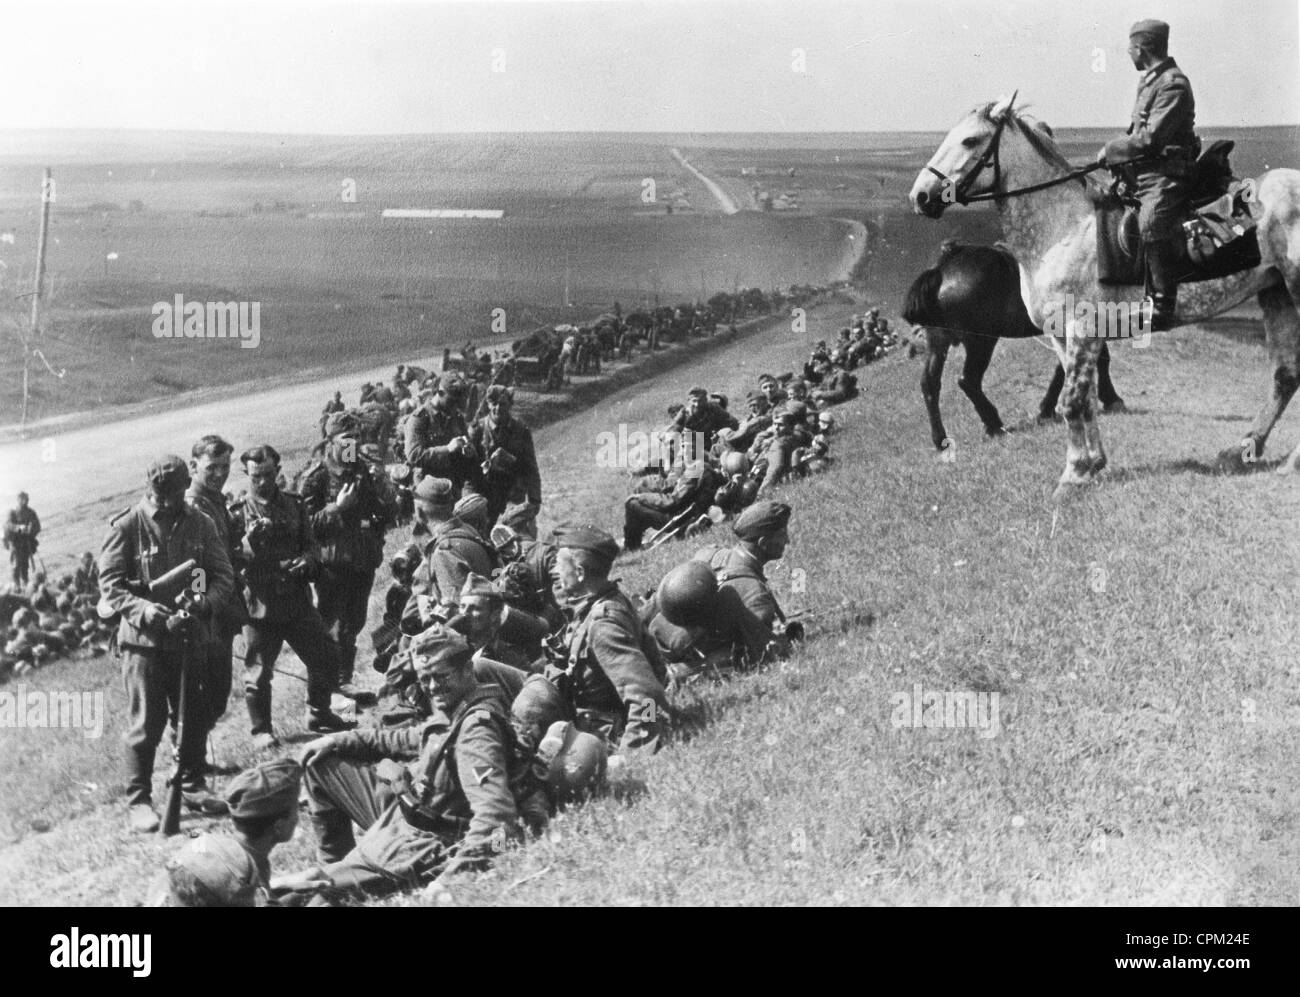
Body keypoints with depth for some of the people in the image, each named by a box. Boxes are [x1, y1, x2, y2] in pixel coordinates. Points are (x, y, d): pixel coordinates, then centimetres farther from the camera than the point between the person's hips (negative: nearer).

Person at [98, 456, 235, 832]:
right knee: (146, 722, -3)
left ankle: (193, 785, 29)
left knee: (194, 716, 12)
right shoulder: (126, 526, -6)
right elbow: (109, 585, -9)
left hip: (190, 636, 4)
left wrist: (203, 603, -18)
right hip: (144, 638, -4)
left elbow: (224, 576, 2)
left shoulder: (199, 524, 3)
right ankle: (138, 800, 8)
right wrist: (146, 611, -25)